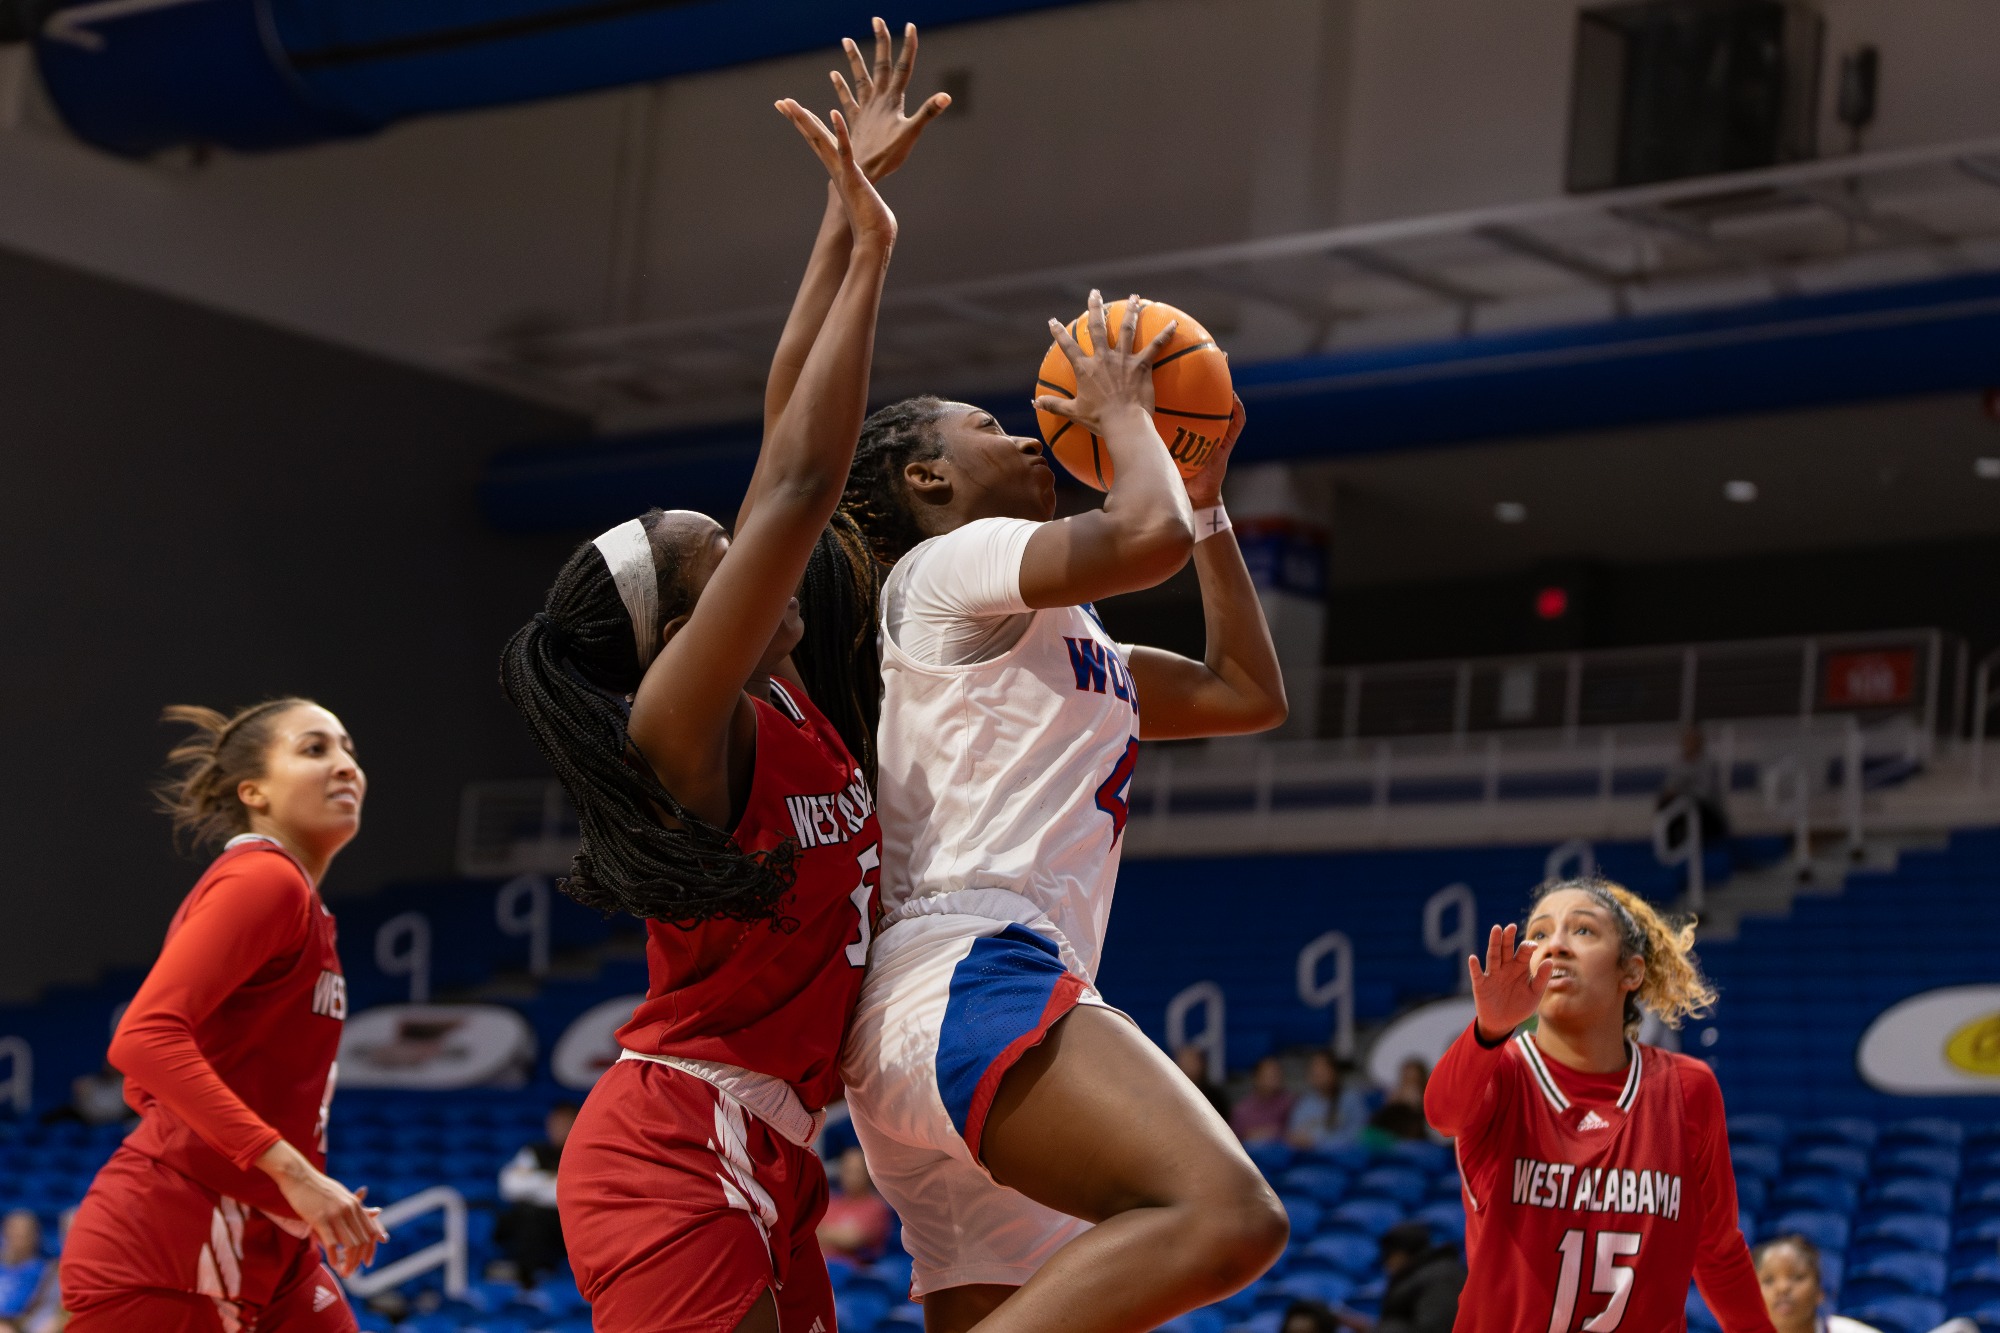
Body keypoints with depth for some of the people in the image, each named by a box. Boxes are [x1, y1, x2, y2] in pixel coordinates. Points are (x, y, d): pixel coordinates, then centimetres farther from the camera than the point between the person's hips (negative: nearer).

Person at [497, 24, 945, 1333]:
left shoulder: (772, 703, 10)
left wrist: (850, 214, 13)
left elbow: (787, 440, 12)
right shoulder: (680, 722, -12)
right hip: (677, 1160, -10)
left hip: (758, 1167, 10)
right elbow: (797, 488, -18)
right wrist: (868, 253, -13)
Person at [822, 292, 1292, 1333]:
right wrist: (1122, 409, 6)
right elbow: (1147, 535, -14)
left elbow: (1248, 693, 35)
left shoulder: (1072, 649, 31)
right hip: (967, 981, -11)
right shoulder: (950, 564, 3)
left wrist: (1208, 497, 33)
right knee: (1225, 1215, -31)